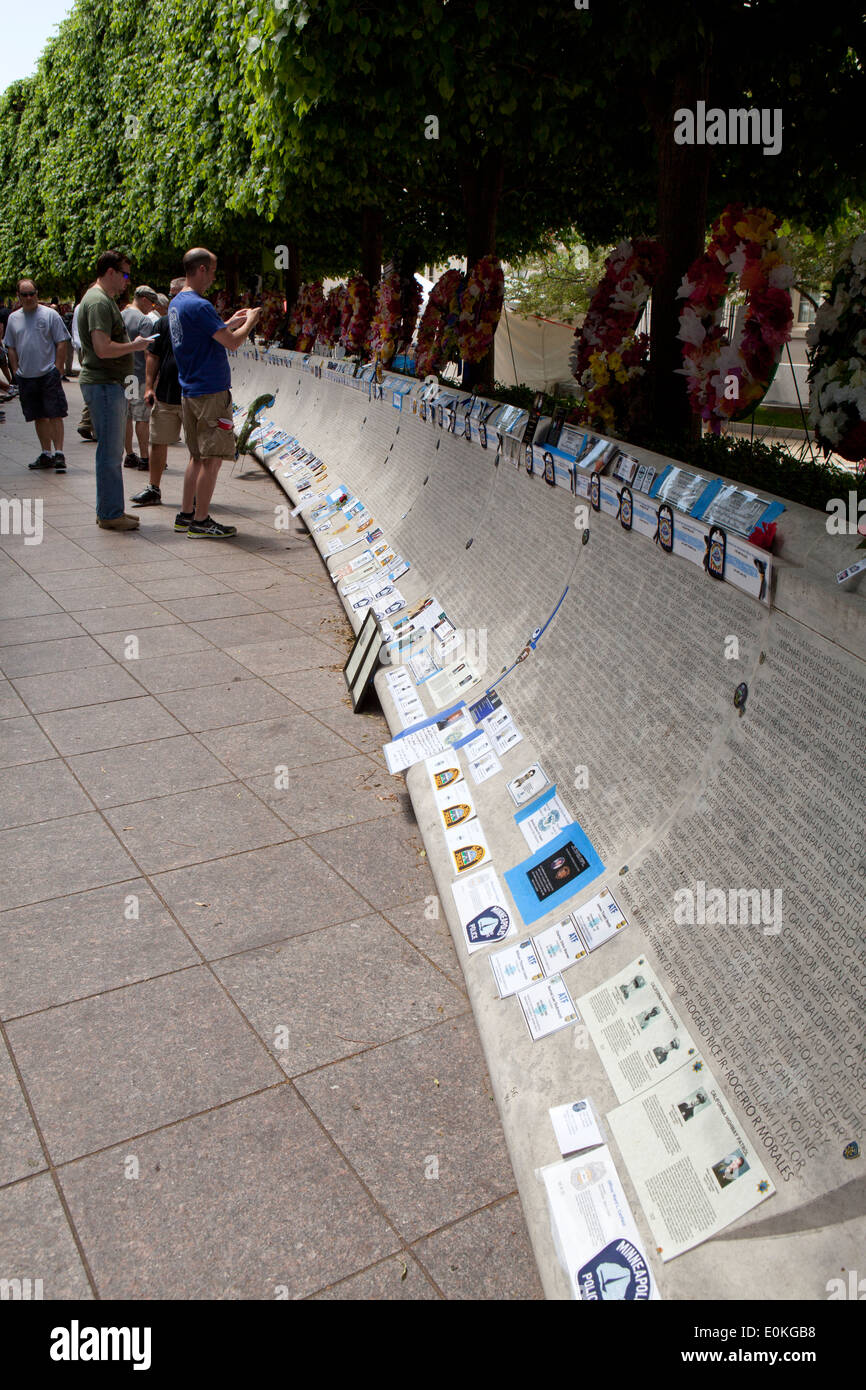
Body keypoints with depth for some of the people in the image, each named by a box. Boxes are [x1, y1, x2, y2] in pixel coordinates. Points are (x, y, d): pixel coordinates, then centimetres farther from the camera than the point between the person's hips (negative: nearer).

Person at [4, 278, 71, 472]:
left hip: (48, 375, -4)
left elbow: (62, 344, -2)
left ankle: (59, 454, -3)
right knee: (39, 418, 8)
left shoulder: (50, 314, 0)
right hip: (26, 377, 4)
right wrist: (16, 371, 7)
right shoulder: (13, 318, 13)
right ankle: (46, 454, 15)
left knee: (55, 416, -6)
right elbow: (10, 348, 17)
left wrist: (57, 369, -9)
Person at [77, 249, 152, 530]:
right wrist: (134, 345, -12)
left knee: (112, 451, 15)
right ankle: (110, 514, -1)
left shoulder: (104, 300, 19)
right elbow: (103, 348, -25)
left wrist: (132, 345, 14)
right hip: (103, 384, -11)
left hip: (109, 383, 11)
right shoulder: (98, 302, -15)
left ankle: (110, 510, 22)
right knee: (110, 452, -6)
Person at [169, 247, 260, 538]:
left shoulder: (175, 304, 13)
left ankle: (185, 515, 19)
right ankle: (200, 522, 0)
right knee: (212, 458, -4)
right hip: (211, 392, -10)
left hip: (189, 392, 10)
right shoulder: (199, 306, -17)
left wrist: (230, 323, 21)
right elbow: (232, 342, -17)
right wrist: (250, 322, 0)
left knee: (198, 456, 16)